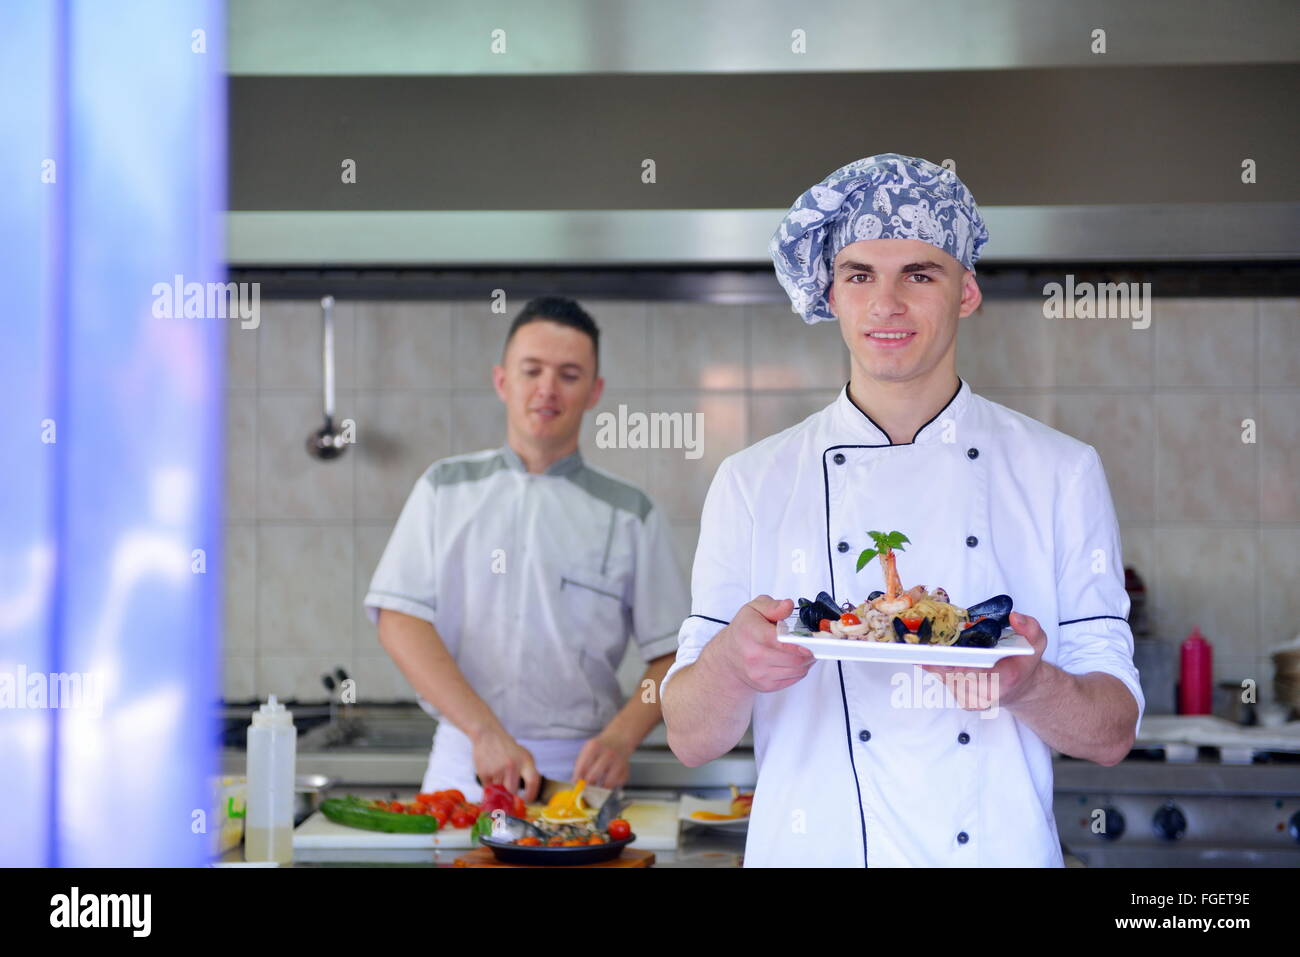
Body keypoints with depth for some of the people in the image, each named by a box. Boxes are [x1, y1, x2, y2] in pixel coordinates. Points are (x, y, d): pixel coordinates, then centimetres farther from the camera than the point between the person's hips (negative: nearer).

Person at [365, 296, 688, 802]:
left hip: (578, 770, -1)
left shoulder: (630, 513, 7)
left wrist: (619, 739, -12)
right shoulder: (445, 489, 9)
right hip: (462, 762, 1)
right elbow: (399, 620, -1)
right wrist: (486, 733, -13)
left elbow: (674, 655, 7)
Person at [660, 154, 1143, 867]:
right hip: (811, 849, 0)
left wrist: (1029, 686, -24)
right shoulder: (751, 483, -3)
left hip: (1001, 849, 0)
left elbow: (1113, 734, -4)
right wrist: (729, 663, -26)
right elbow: (690, 739, -6)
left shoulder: (1060, 474, -2)